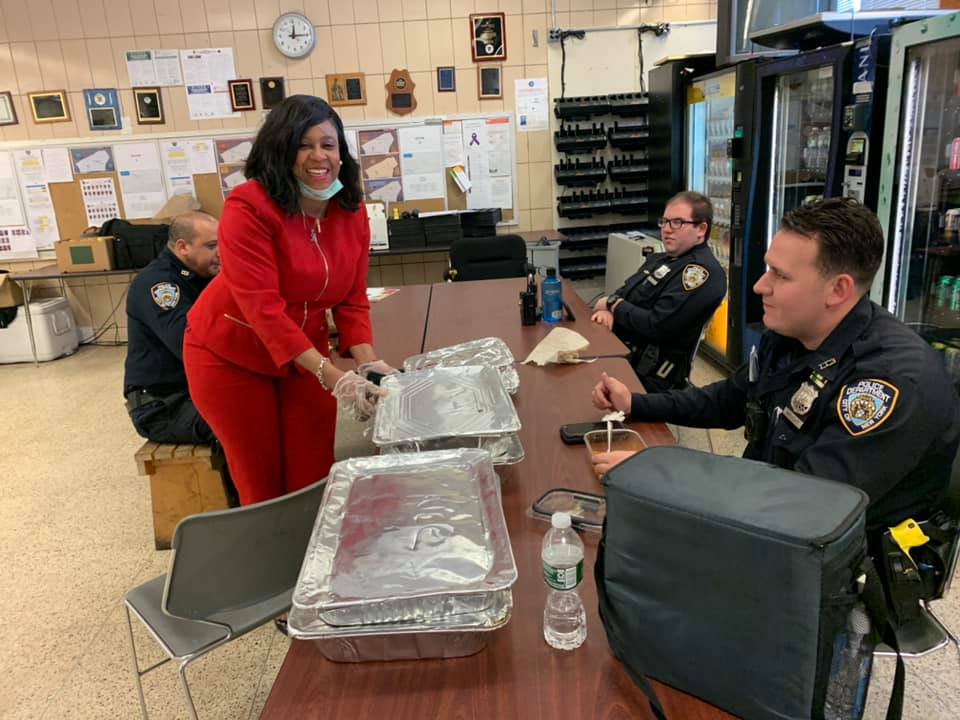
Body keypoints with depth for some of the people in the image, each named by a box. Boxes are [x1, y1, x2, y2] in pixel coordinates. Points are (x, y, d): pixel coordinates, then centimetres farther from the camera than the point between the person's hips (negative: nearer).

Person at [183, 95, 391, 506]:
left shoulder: (352, 209, -7)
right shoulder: (248, 207, -25)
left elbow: (352, 300, -5)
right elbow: (262, 306, -32)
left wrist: (367, 364, -21)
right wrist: (332, 376, -38)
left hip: (306, 353, 4)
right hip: (231, 355, -4)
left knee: (314, 480, 6)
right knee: (262, 485, 9)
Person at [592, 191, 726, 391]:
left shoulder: (704, 272, -13)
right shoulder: (660, 258, 18)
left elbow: (656, 326, -21)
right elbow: (623, 295, 18)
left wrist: (612, 304, -7)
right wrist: (607, 311, -6)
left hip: (648, 373, -9)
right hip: (617, 351, 9)